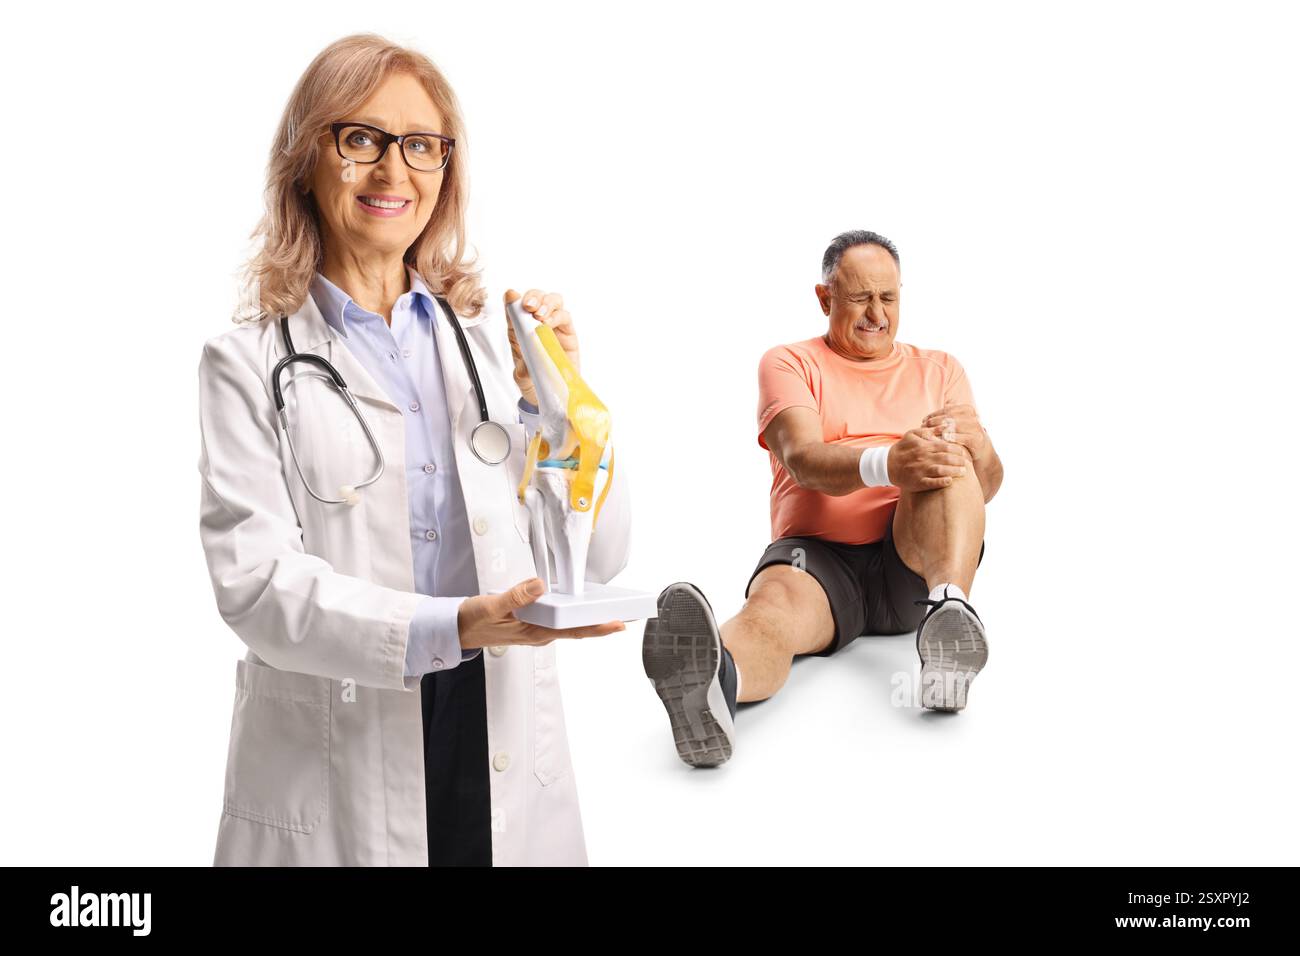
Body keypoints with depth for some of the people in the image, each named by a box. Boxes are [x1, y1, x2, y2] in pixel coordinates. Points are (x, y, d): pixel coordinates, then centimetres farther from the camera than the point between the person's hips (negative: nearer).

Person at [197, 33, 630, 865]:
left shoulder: (495, 335, 5)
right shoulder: (251, 363, -3)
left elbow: (598, 558, 4)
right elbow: (255, 582, -14)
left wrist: (555, 400, -9)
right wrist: (456, 626, -25)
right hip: (334, 775, -3)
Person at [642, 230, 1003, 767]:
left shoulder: (939, 369, 22)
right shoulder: (788, 364, 13)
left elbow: (988, 482, 10)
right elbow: (803, 460, -8)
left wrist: (972, 448, -17)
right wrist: (886, 464, -31)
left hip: (916, 561, 2)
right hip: (817, 553, -2)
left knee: (948, 459, -26)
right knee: (773, 604, -37)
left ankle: (950, 606, -49)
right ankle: (713, 682, -70)